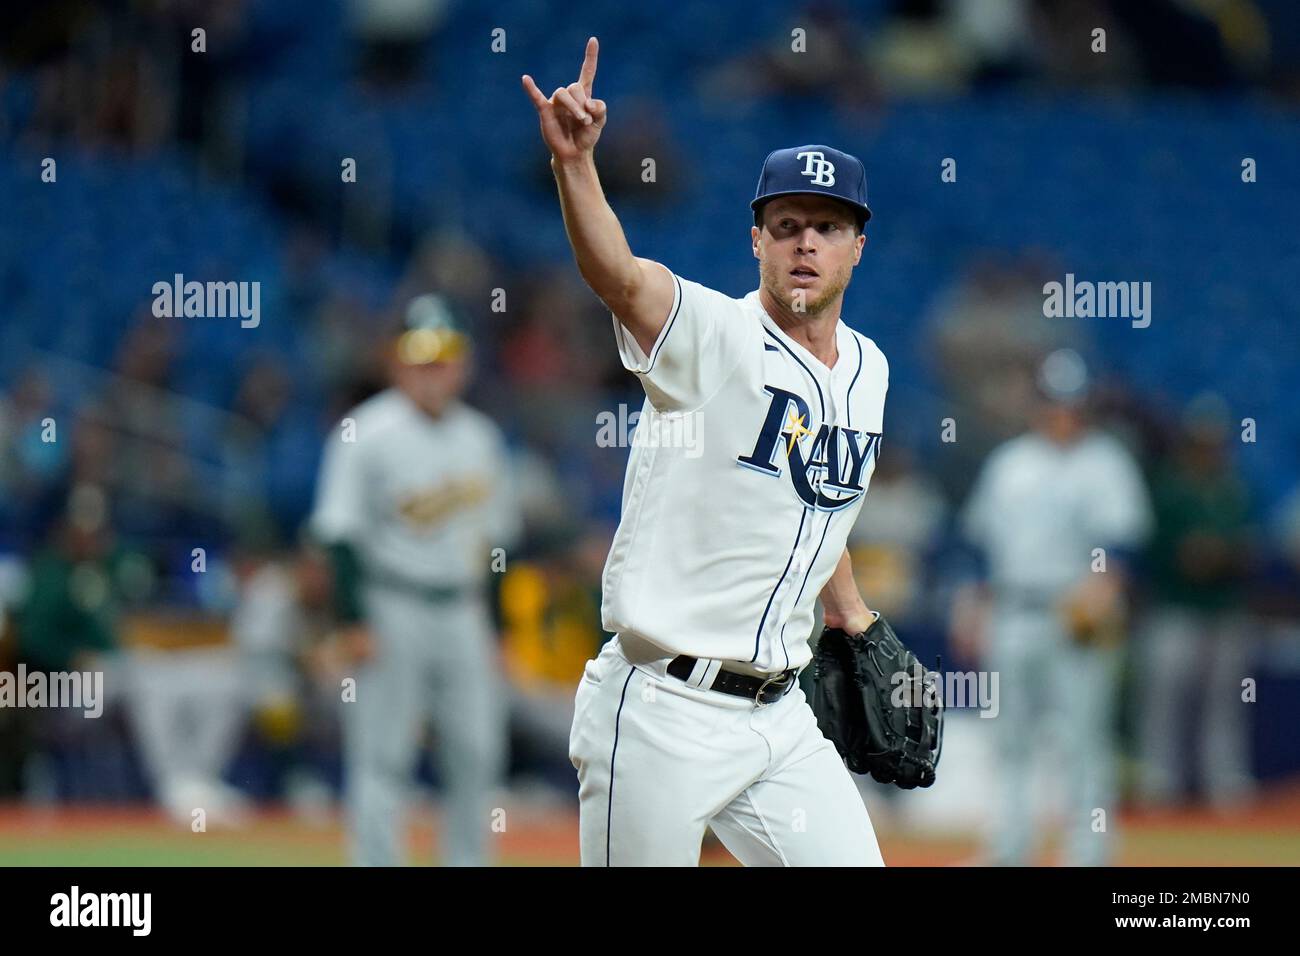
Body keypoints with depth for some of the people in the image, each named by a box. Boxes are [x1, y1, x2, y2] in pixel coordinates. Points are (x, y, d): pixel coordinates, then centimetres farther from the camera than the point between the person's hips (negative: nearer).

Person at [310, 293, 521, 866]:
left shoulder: (479, 437, 12)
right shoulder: (366, 434, -7)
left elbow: (496, 532, 18)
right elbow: (341, 534, -10)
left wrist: (493, 625, 14)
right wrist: (352, 622, -16)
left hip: (462, 611, 6)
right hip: (390, 613, -6)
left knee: (477, 754, 5)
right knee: (382, 759, -6)